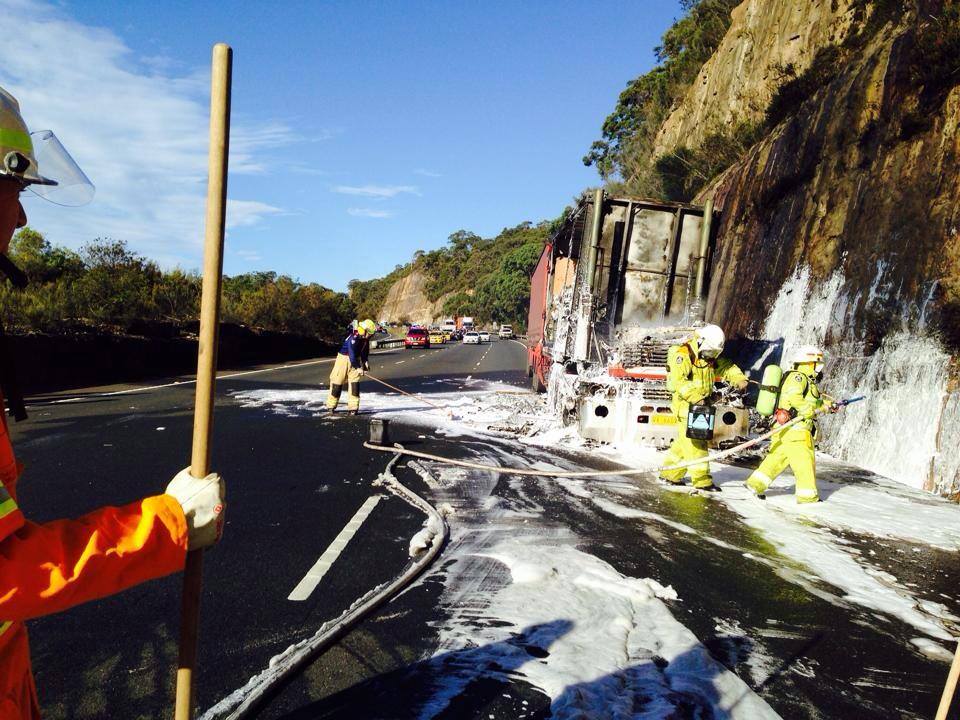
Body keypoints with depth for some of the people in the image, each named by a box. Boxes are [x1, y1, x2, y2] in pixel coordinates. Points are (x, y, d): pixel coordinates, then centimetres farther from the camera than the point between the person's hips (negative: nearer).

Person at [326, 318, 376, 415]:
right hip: (344, 358, -6)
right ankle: (331, 405, 13)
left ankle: (353, 407, -1)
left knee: (355, 382, -4)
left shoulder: (365, 339, -3)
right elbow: (351, 354, -29)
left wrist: (365, 361, -1)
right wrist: (358, 367, -28)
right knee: (337, 382, 1)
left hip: (355, 360, 6)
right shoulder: (353, 338, -27)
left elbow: (365, 350, 12)